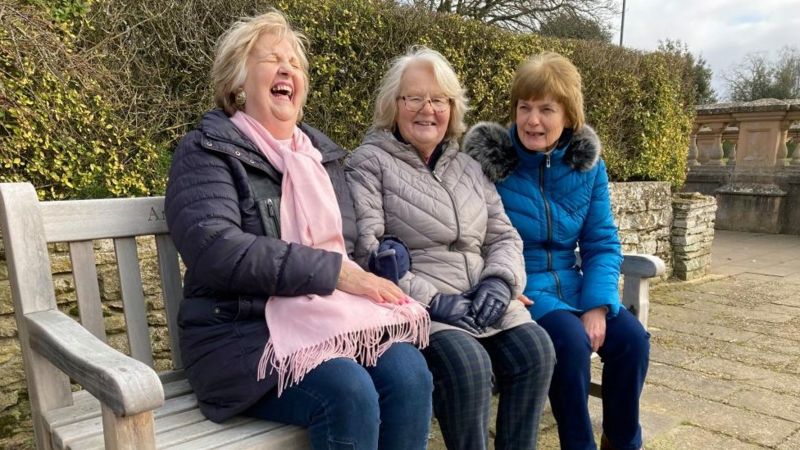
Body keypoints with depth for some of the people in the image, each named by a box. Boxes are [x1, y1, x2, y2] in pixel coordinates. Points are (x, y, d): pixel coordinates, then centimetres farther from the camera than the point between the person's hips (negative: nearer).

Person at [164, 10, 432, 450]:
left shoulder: (320, 153, 18)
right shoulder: (207, 150, -2)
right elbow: (213, 248, -19)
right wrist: (330, 270, -21)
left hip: (329, 317, 5)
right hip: (242, 332, -5)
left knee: (408, 373, -22)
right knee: (349, 392, -30)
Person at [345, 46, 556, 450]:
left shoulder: (469, 168, 19)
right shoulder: (369, 163, 0)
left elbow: (504, 237, 16)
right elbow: (364, 252, -12)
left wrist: (499, 281, -6)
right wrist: (430, 300, -18)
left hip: (479, 301, 6)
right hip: (412, 307, -5)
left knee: (535, 348, -17)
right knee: (467, 362, -29)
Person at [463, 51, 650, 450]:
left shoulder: (588, 164, 2)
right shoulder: (489, 161, -11)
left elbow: (602, 243, 3)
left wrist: (597, 306, -13)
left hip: (570, 285, 5)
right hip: (517, 290, -4)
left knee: (631, 338, -14)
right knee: (570, 339, -28)